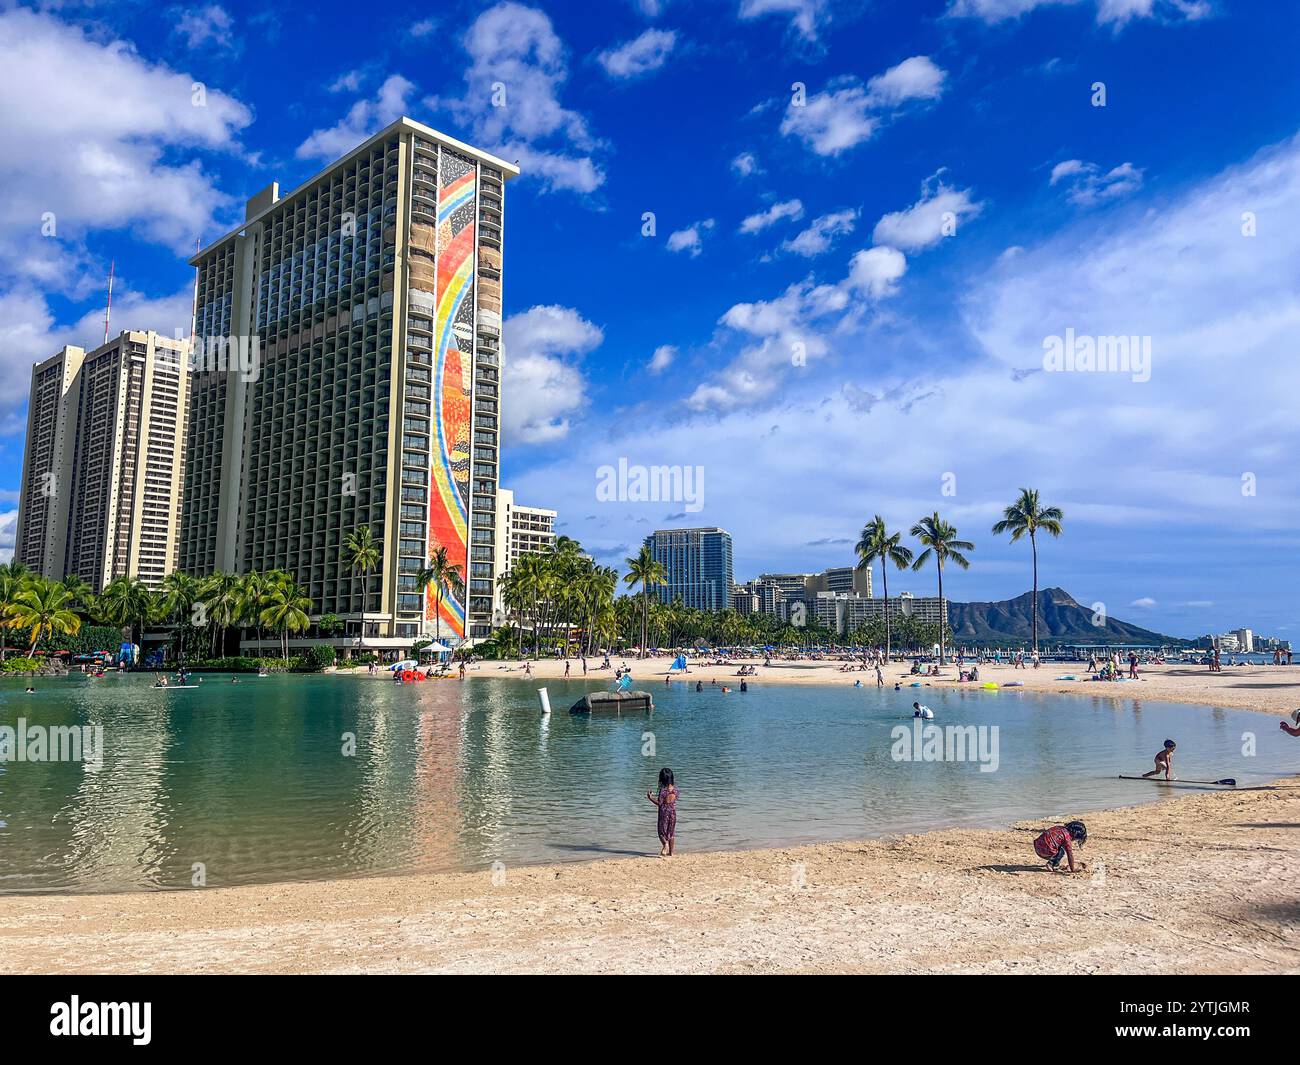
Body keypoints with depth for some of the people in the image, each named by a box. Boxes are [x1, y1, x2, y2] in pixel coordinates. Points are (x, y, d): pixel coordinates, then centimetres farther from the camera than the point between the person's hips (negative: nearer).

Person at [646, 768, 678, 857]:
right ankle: (670, 853, 18)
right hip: (673, 812, 5)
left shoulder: (663, 789, -18)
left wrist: (650, 798, -4)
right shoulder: (675, 788, -2)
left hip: (664, 812, -5)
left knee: (662, 832, 4)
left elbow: (659, 803, -16)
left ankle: (665, 844, -25)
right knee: (671, 832, 13)